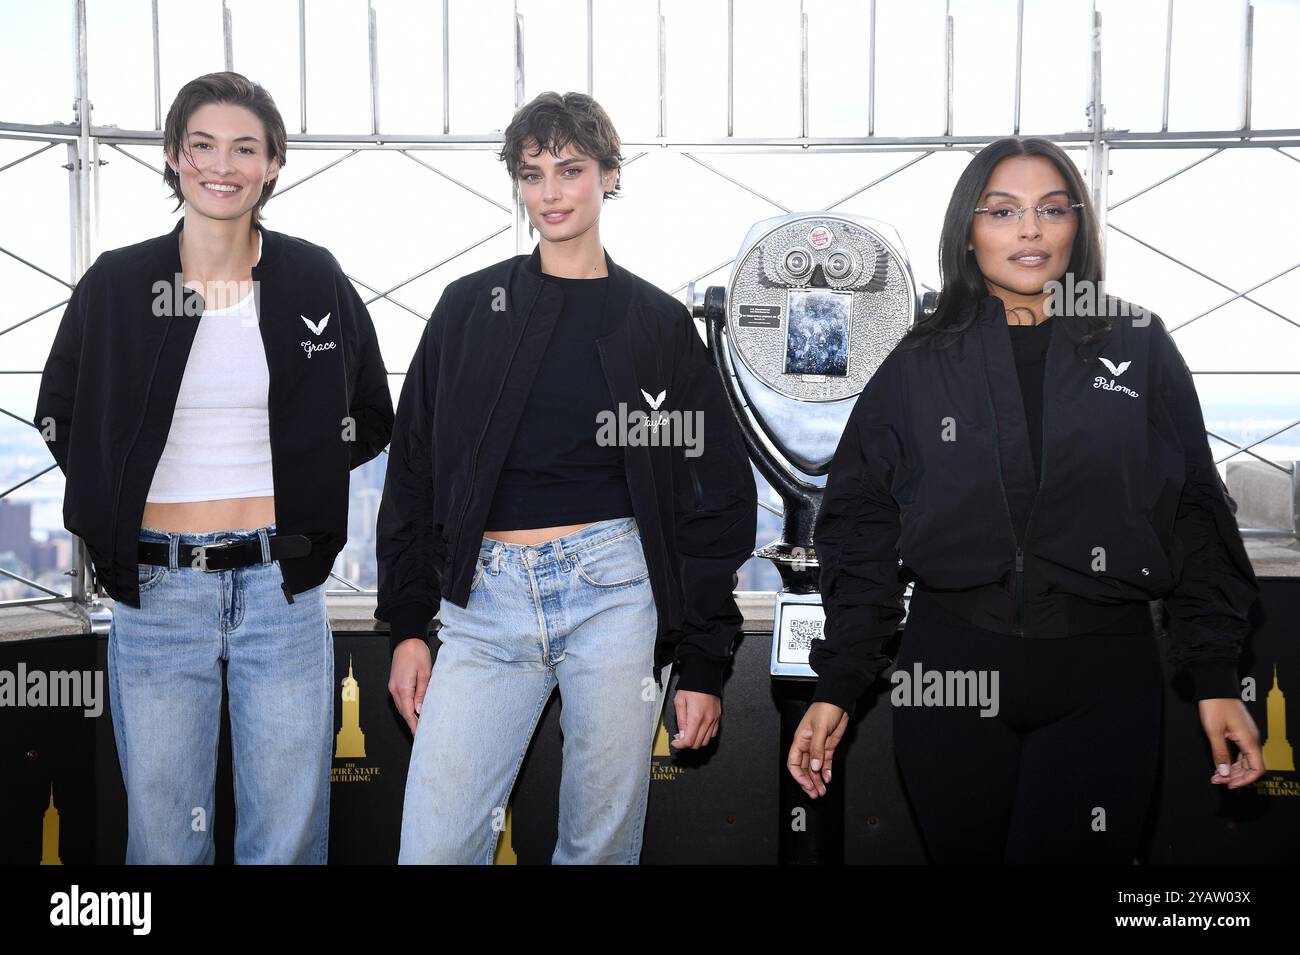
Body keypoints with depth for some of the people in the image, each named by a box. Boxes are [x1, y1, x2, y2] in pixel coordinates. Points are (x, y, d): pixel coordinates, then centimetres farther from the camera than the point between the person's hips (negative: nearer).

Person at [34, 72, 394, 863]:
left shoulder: (314, 280, 1)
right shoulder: (116, 285, 1)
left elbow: (373, 419, 13)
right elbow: (59, 416, 15)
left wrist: (295, 471, 4)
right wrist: (112, 509, 6)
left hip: (280, 587, 0)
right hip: (155, 590, 0)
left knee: (289, 836, 8)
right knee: (165, 836, 9)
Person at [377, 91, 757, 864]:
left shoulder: (659, 324, 6)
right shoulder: (471, 308, 9)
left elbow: (718, 498, 6)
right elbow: (414, 474, 11)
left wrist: (704, 662, 2)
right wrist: (408, 625, 5)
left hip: (614, 594, -1)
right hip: (486, 604, 1)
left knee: (603, 843, 7)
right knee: (433, 847, -4)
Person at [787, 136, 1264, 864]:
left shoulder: (1140, 349, 4)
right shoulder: (919, 366, 3)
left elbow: (1195, 519, 4)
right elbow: (862, 531, 3)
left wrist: (1217, 679, -2)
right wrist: (837, 686, -3)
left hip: (1104, 675, 0)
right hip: (951, 671, 1)